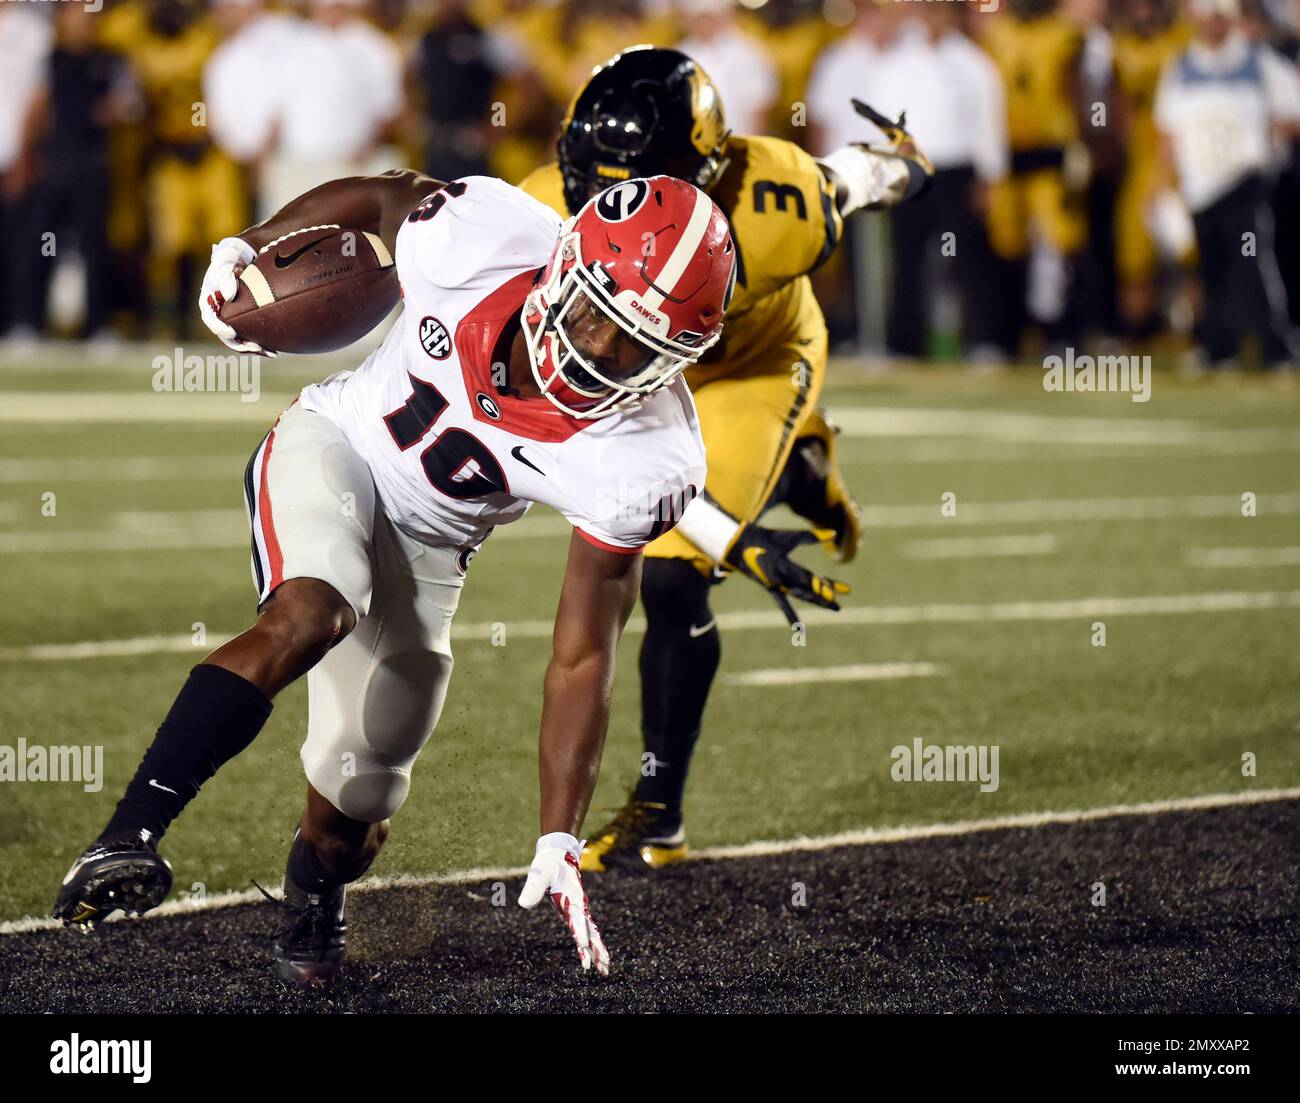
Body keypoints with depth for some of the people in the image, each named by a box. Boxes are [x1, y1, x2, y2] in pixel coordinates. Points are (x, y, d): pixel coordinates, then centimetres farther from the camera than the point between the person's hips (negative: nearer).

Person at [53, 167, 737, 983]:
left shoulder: (643, 459, -28)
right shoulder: (487, 241, -31)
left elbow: (582, 660, -21)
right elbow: (379, 199, -5)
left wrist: (560, 842, -23)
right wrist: (247, 250, 6)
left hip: (431, 542, 1)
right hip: (335, 445, -1)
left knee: (355, 808, 2)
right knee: (307, 618, -33)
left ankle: (316, 900, 39)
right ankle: (128, 839, -36)